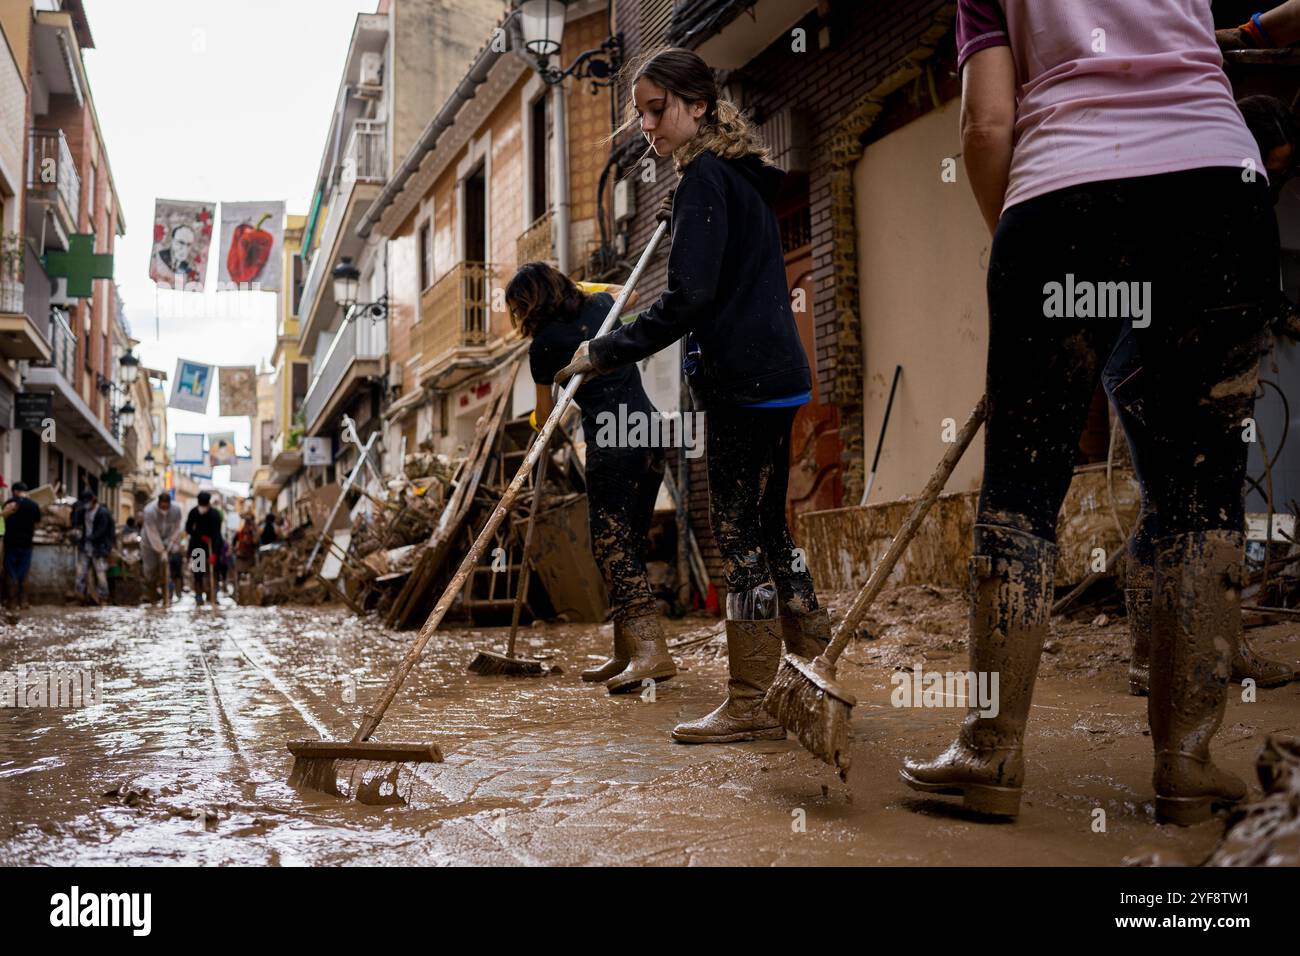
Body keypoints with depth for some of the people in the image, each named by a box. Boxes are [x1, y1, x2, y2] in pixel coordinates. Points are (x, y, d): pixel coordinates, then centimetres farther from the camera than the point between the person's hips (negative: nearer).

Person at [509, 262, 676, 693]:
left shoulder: (544, 345, -3)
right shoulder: (601, 306, 13)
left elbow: (544, 418, 12)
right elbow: (629, 294, 40)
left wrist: (542, 419, 34)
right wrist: (580, 288, 49)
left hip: (611, 443, -7)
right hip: (648, 433, 8)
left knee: (612, 546, -9)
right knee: (629, 545, 11)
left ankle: (650, 650, -21)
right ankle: (626, 652, 16)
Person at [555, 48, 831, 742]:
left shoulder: (705, 177, -10)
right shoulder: (742, 176, 19)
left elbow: (688, 297, -19)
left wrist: (605, 353, -16)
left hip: (742, 380, -10)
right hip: (773, 374, 10)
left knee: (739, 533, -6)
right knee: (767, 531, 15)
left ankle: (751, 705, 0)